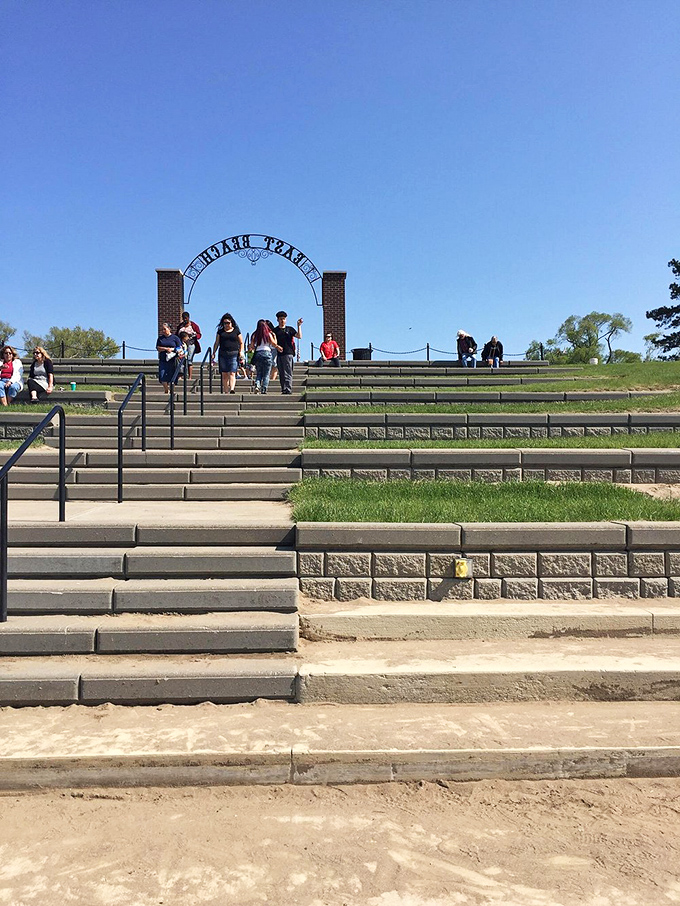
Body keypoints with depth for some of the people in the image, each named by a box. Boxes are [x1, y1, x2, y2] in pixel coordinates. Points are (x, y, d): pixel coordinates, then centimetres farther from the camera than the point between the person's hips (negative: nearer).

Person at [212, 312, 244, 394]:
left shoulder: (236, 331, 8)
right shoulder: (220, 331, 13)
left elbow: (241, 343, 11)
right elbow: (216, 343, 15)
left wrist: (241, 352, -2)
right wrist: (213, 353, 7)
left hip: (234, 354, -2)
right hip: (223, 355, 2)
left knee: (232, 373, -14)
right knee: (224, 374, 2)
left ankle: (232, 389, -26)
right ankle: (225, 391, 7)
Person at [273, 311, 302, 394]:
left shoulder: (289, 329, 9)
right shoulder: (275, 330, 13)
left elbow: (299, 336, -1)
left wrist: (299, 326, -8)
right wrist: (277, 346, -10)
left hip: (288, 353, -3)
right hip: (279, 354, 3)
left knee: (288, 373, -10)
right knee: (281, 373, 5)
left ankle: (288, 389, -14)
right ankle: (283, 389, 9)